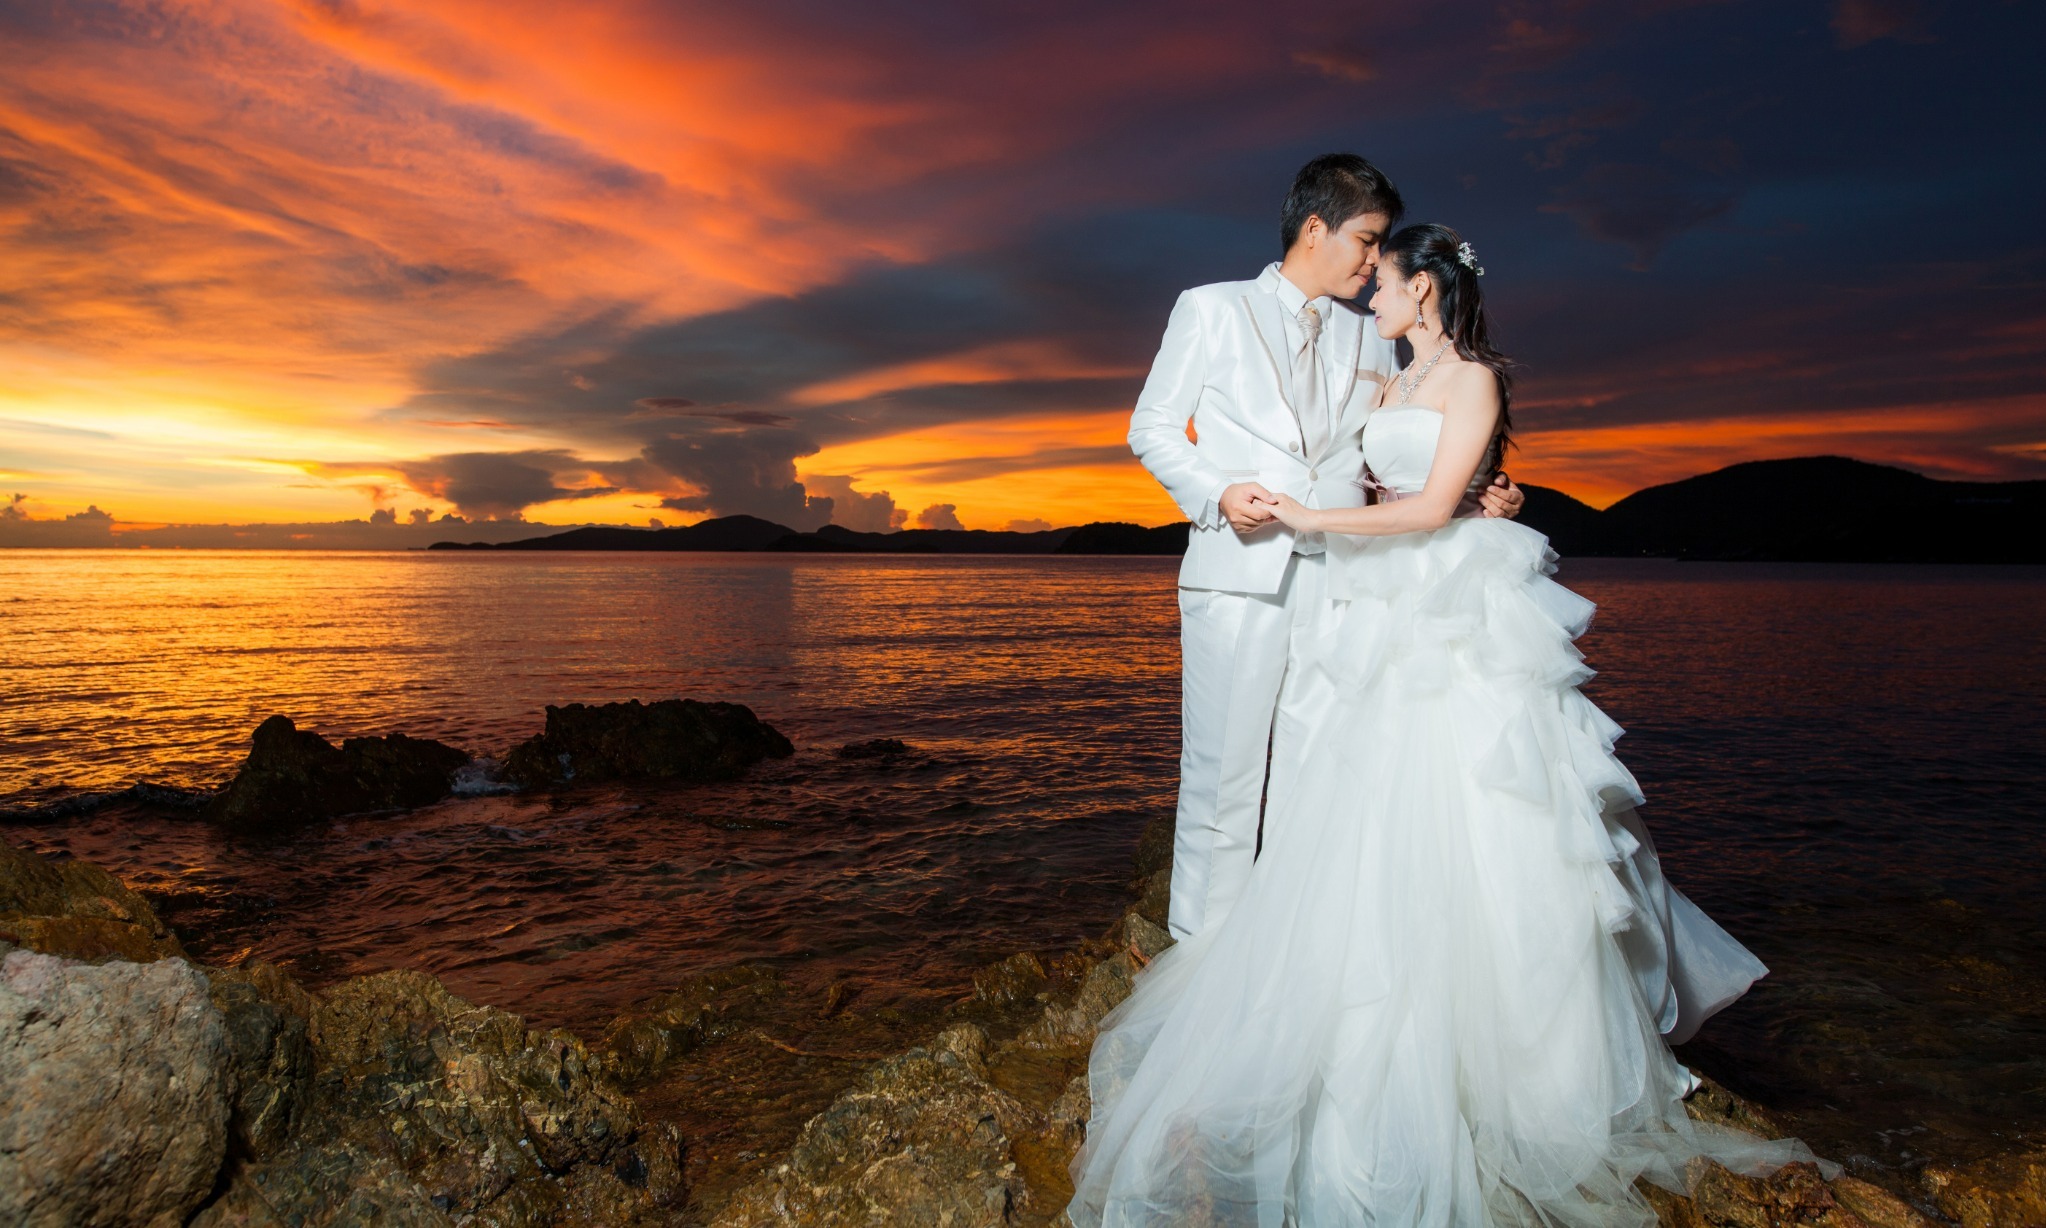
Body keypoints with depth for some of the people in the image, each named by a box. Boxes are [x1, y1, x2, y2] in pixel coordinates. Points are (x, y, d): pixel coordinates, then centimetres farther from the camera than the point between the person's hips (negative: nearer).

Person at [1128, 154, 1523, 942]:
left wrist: (1472, 500, 3)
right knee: (1223, 777, -3)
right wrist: (1219, 493, -11)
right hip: (1237, 577, -4)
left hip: (1335, 581, 4)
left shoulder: (1370, 342, 21)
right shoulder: (1211, 310, 9)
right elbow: (1152, 427, 5)